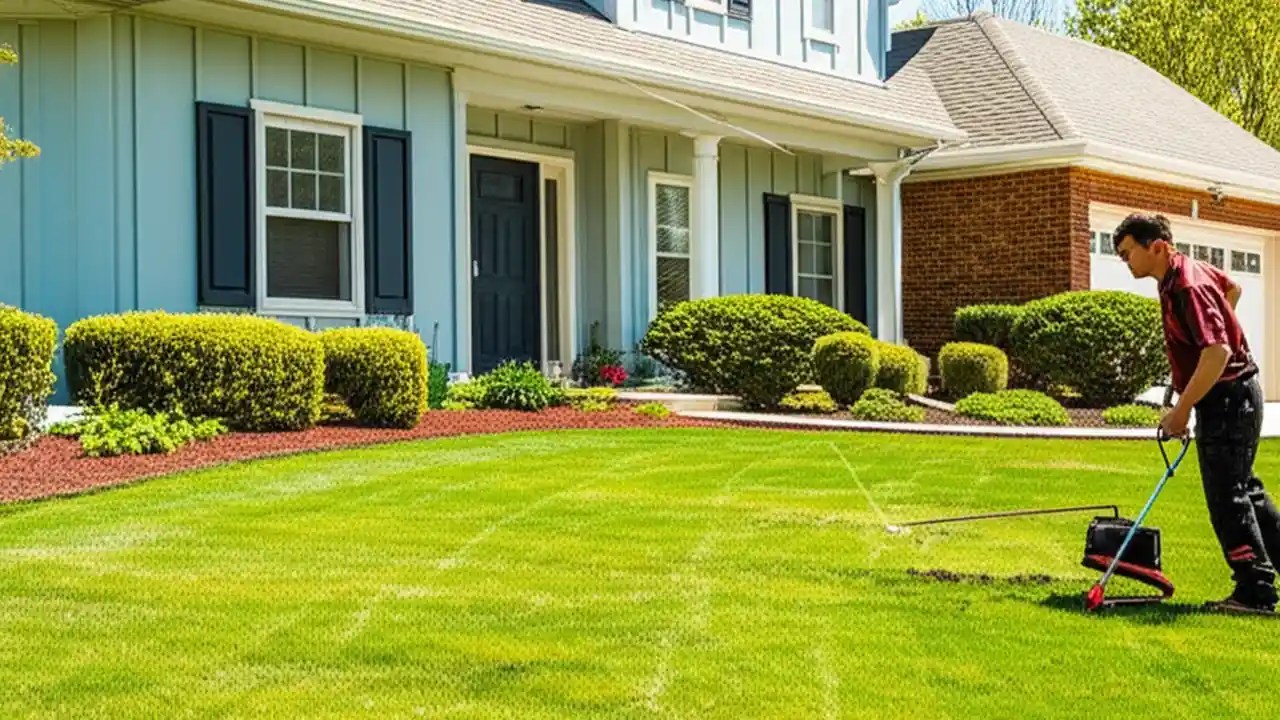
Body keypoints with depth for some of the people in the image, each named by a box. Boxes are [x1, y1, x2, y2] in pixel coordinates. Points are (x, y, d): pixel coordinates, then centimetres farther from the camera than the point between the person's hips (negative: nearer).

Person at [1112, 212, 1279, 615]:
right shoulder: (1191, 269, 6)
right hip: (1232, 396, 11)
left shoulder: (1187, 288, -24)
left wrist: (1182, 409, -27)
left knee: (1227, 497, -5)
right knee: (1242, 488, 19)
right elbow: (1232, 288, 26)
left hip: (1228, 399, -11)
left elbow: (1217, 352, -32)